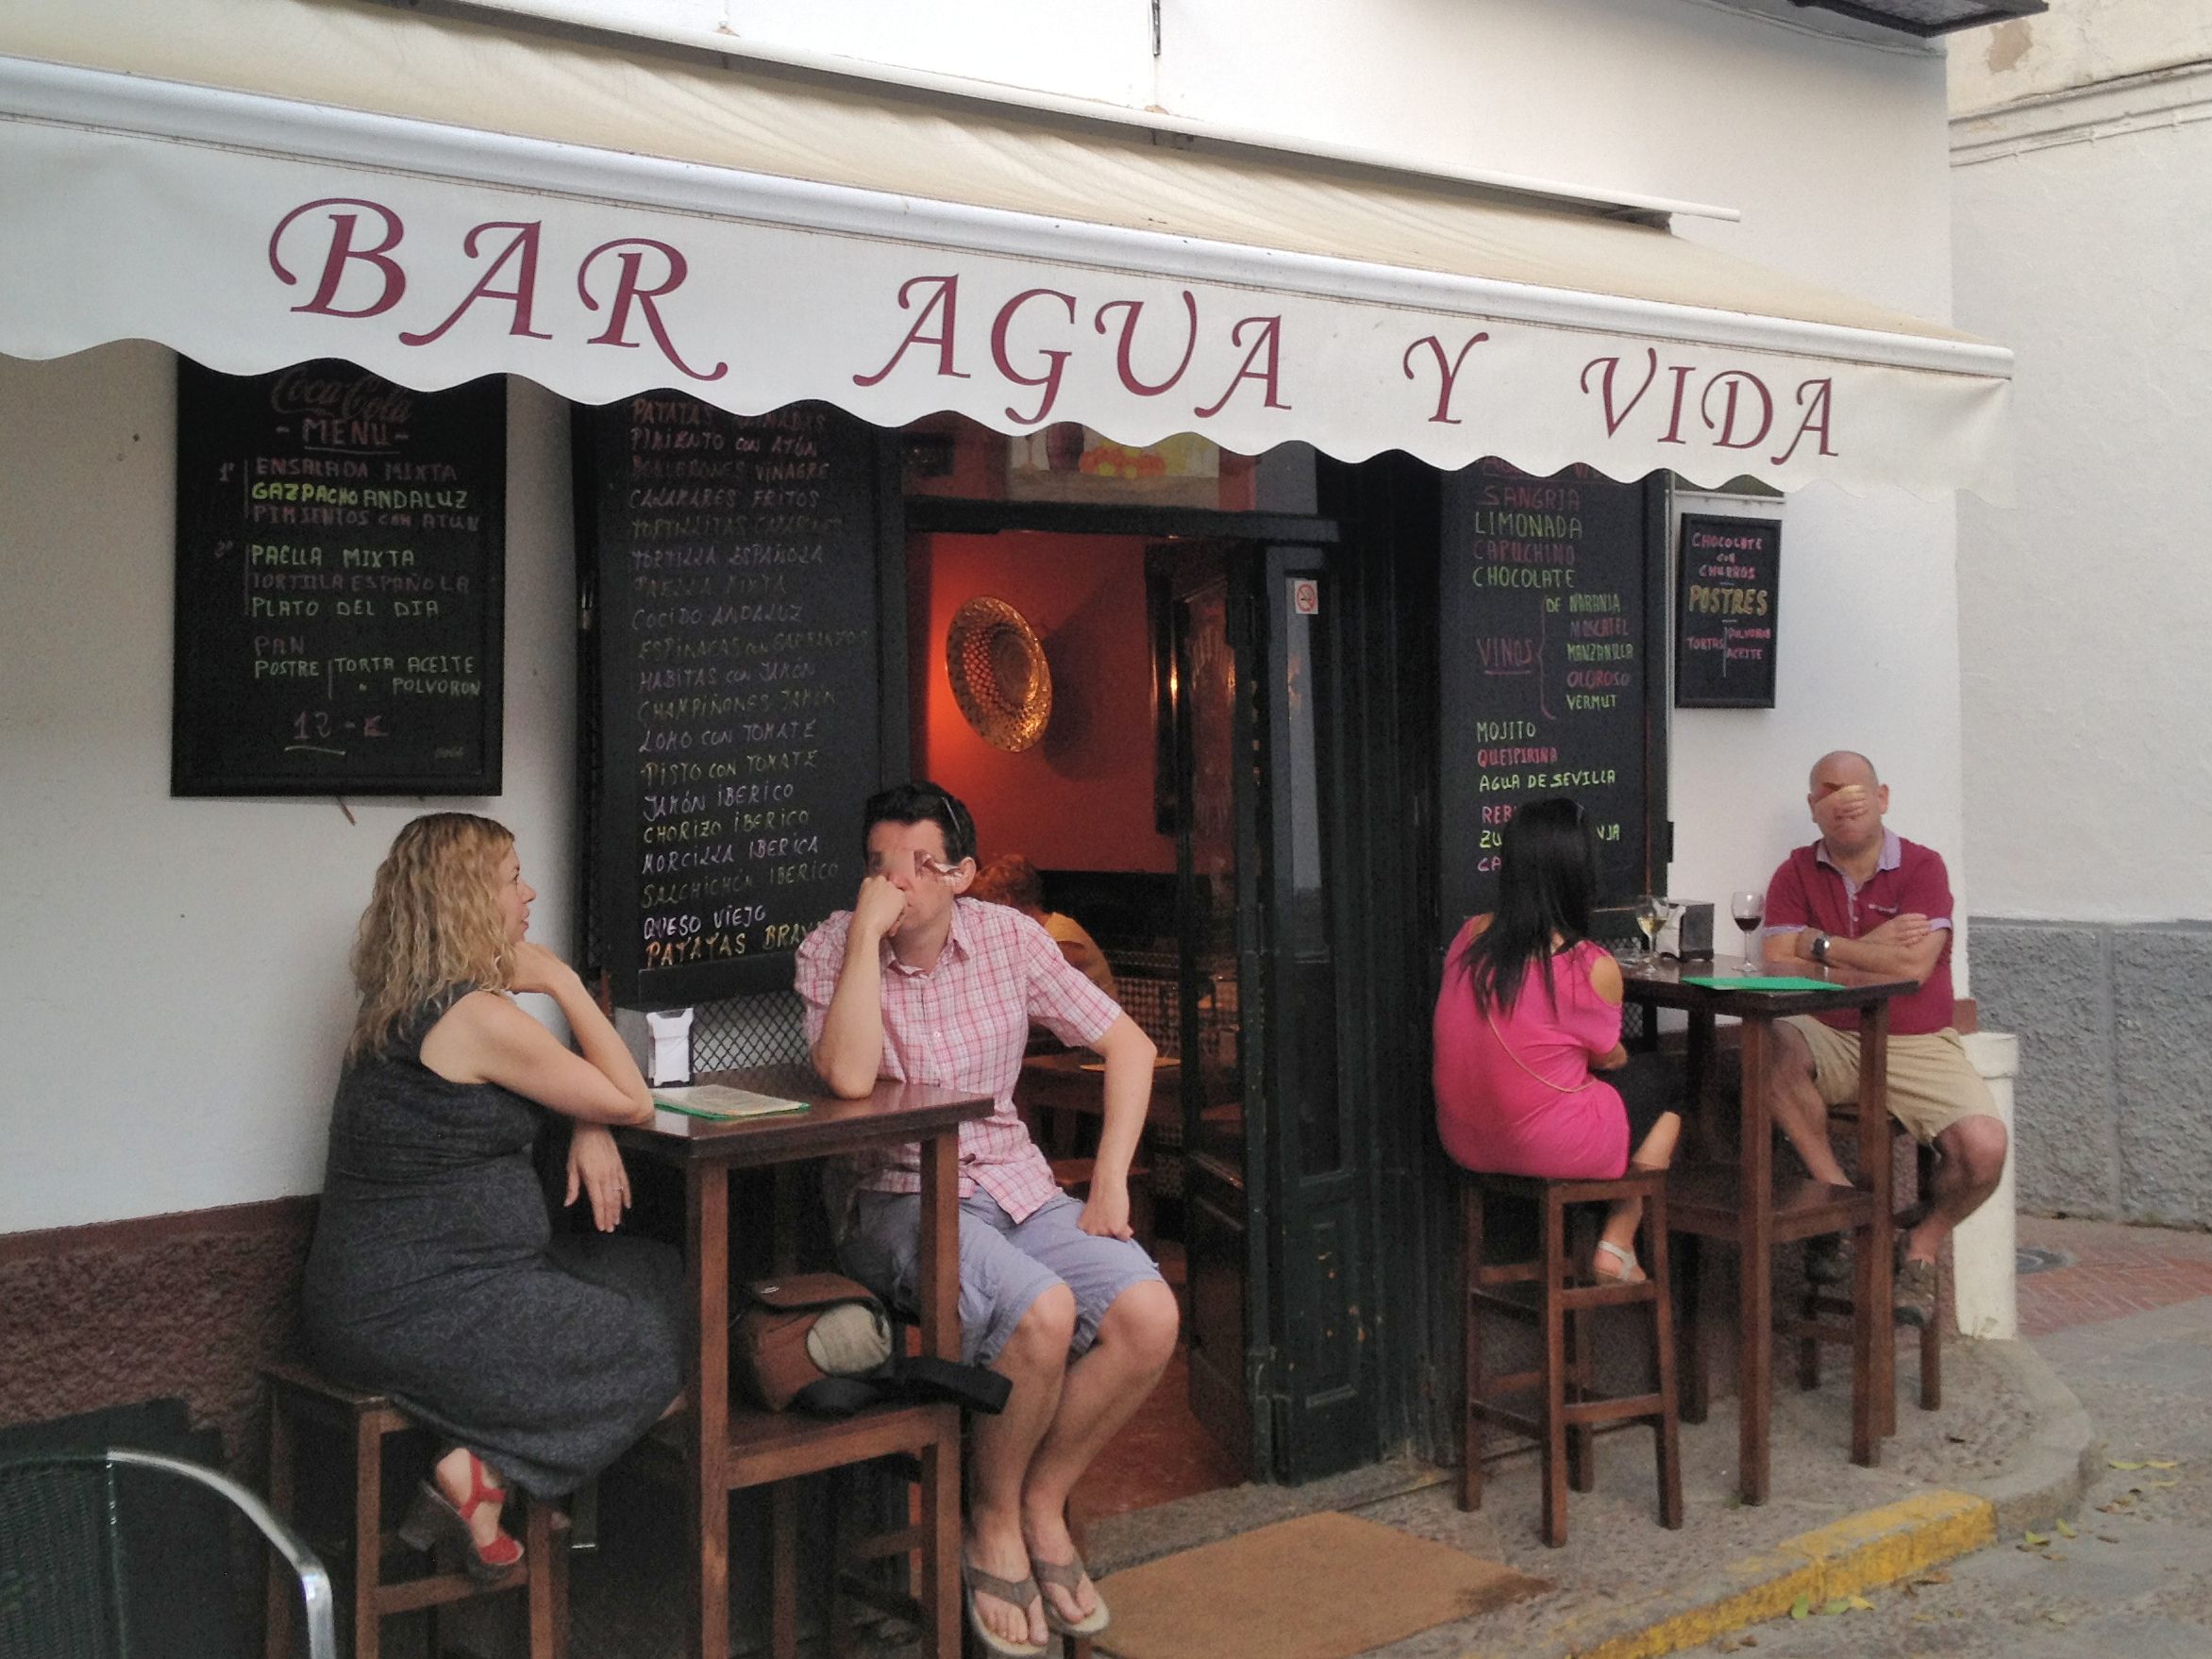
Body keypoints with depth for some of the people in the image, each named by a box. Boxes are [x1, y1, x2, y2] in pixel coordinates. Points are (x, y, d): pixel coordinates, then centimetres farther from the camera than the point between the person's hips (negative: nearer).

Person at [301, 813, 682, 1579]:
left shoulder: (405, 1003, 11)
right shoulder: (475, 1016, -20)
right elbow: (631, 1101, -12)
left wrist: (591, 1127, 0)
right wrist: (564, 983, -7)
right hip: (421, 1311, -10)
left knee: (662, 1276, 15)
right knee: (664, 1345, 2)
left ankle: (485, 1463, 8)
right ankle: (484, 1471, 0)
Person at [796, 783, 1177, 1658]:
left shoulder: (1009, 937, 2)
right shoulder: (832, 949, -7)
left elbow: (1128, 1043, 6)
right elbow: (848, 1077, -26)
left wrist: (1110, 1182, -3)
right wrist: (868, 932, -23)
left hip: (1015, 1185, 4)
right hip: (898, 1201, -4)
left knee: (1148, 1315, -21)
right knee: (1043, 1313, -31)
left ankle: (1043, 1502, 3)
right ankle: (992, 1519, -3)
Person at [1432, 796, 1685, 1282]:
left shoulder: (1470, 937, -3)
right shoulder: (1593, 967, -17)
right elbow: (1607, 1057, 2)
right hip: (1549, 1149, -6)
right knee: (1661, 1079, 21)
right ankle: (1616, 1245, 21)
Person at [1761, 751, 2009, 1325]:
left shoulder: (1922, 867, -3)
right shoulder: (1796, 874, 4)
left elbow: (1913, 968, -17)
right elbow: (1779, 968, -8)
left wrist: (1823, 946, -9)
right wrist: (1872, 948, -11)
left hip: (1917, 1045, -1)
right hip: (1830, 1041, 1)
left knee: (1984, 1149, -25)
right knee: (1772, 1046, -34)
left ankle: (1921, 1243, 8)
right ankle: (1836, 1193, -17)